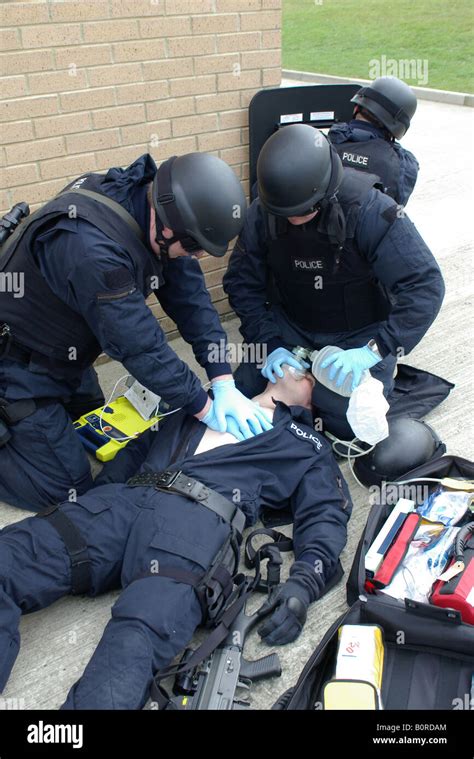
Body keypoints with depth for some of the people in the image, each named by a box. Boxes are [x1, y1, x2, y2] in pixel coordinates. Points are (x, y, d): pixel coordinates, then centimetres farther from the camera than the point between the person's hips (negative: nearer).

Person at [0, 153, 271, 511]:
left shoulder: (158, 211, -11)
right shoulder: (91, 244, -38)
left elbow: (190, 296, -8)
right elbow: (140, 345, -32)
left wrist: (225, 383, -14)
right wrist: (205, 408, -21)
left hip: (66, 356, 8)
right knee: (66, 488, -2)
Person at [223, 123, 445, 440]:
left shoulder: (372, 211, -28)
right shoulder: (262, 213, -16)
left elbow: (425, 285, -29)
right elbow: (242, 283, -7)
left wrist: (375, 350, -37)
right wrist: (270, 344, -19)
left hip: (358, 336, -3)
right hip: (291, 328, 4)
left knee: (351, 423, -16)